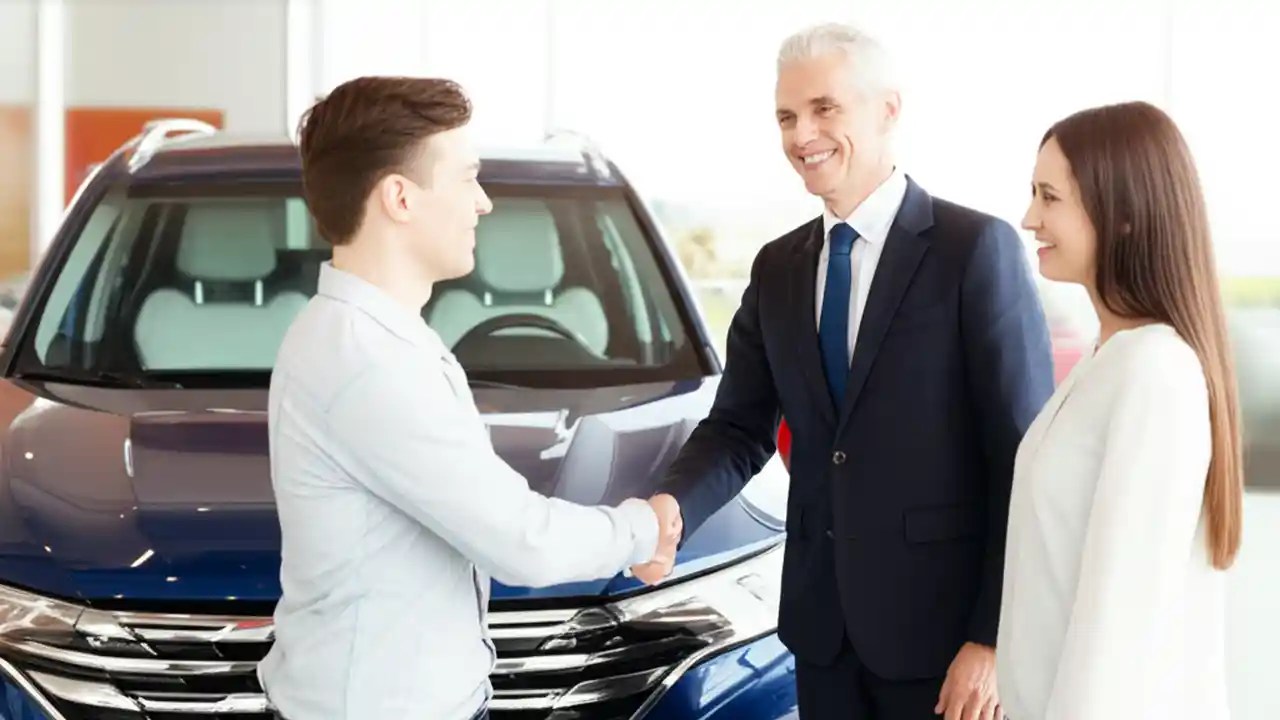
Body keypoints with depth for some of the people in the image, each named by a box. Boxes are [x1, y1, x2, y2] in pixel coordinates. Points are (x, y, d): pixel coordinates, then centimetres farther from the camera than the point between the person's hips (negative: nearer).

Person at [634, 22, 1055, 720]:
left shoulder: (979, 248, -9)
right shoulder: (777, 268, 10)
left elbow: (1028, 457, -11)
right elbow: (739, 427, 7)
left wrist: (995, 636, -15)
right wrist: (671, 508, -14)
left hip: (942, 627, -5)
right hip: (822, 624, 5)